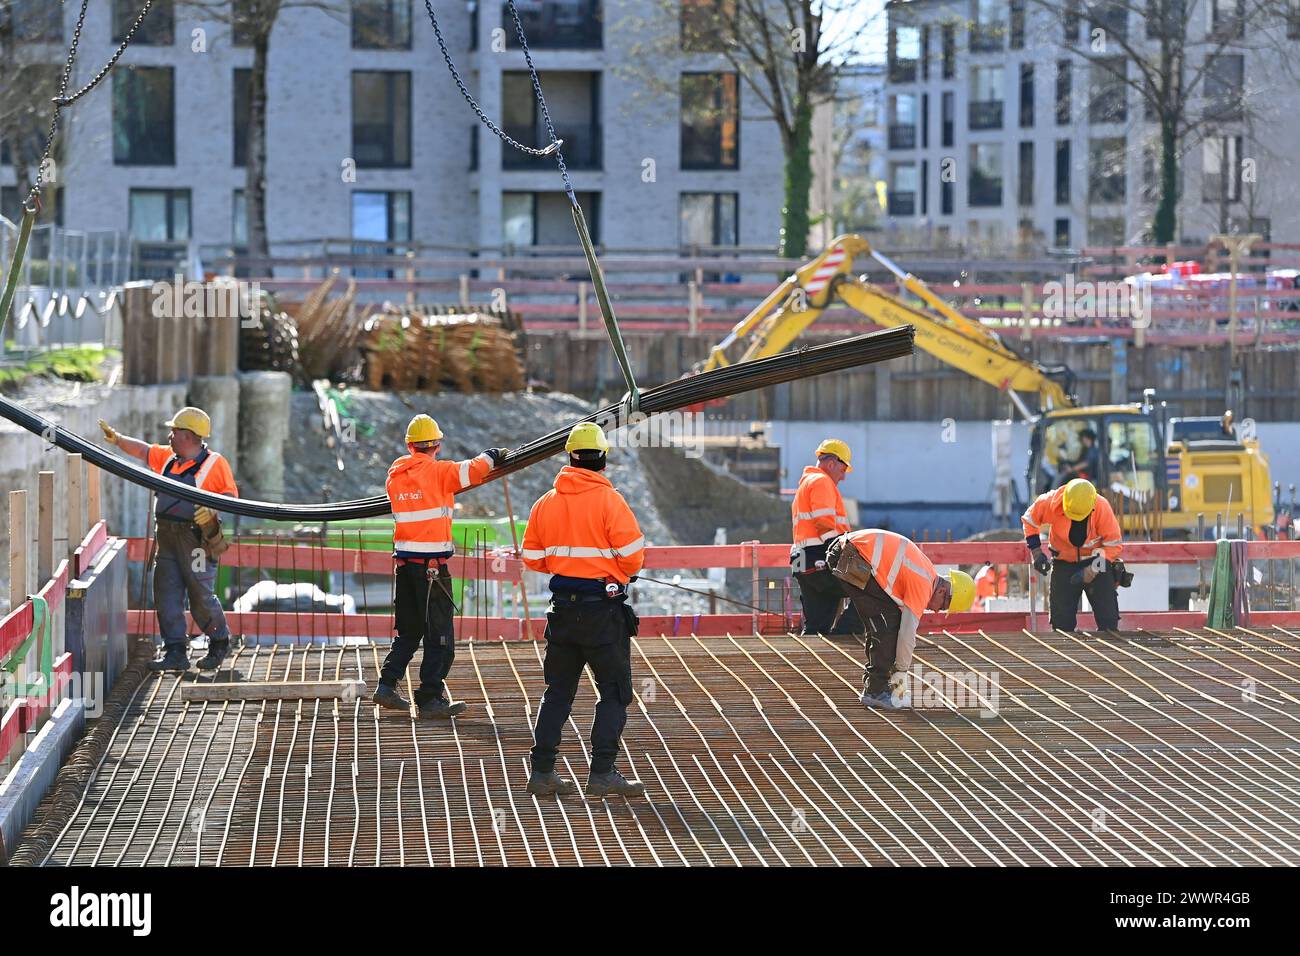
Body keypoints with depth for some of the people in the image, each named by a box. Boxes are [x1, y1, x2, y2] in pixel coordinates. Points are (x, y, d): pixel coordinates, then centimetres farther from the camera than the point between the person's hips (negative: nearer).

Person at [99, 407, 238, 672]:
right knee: (166, 596, 0)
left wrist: (213, 509, -24)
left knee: (201, 596, -1)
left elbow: (231, 495, -8)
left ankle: (219, 643, 21)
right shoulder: (167, 457, 13)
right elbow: (143, 450, 24)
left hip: (197, 540, -7)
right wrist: (118, 439, 14)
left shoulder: (215, 463, -6)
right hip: (167, 539, 7)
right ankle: (175, 652, 2)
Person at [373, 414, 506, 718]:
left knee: (408, 631, 17)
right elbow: (473, 470, -12)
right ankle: (430, 699, 1)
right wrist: (492, 456, 7)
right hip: (432, 565, -6)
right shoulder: (438, 471, -10)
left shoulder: (394, 475, 9)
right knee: (439, 635, 1)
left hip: (403, 562, 6)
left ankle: (387, 685, 9)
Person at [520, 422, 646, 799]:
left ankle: (542, 771, 13)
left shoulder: (546, 502, 4)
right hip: (603, 608, -5)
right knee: (614, 692, 3)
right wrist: (624, 572, 8)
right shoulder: (609, 500, -12)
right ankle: (602, 774, -3)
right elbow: (632, 555, -14)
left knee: (558, 690, 14)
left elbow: (532, 558, 8)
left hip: (562, 608, 5)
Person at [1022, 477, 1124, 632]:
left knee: (1108, 620, -6)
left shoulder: (1102, 508, -21)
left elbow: (1114, 545, -14)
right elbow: (1029, 520, 1)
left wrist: (1092, 570, -21)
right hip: (1063, 564, 1)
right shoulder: (1052, 502, -19)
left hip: (1096, 561, -1)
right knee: (1062, 622, 1)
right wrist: (1036, 552, -5)